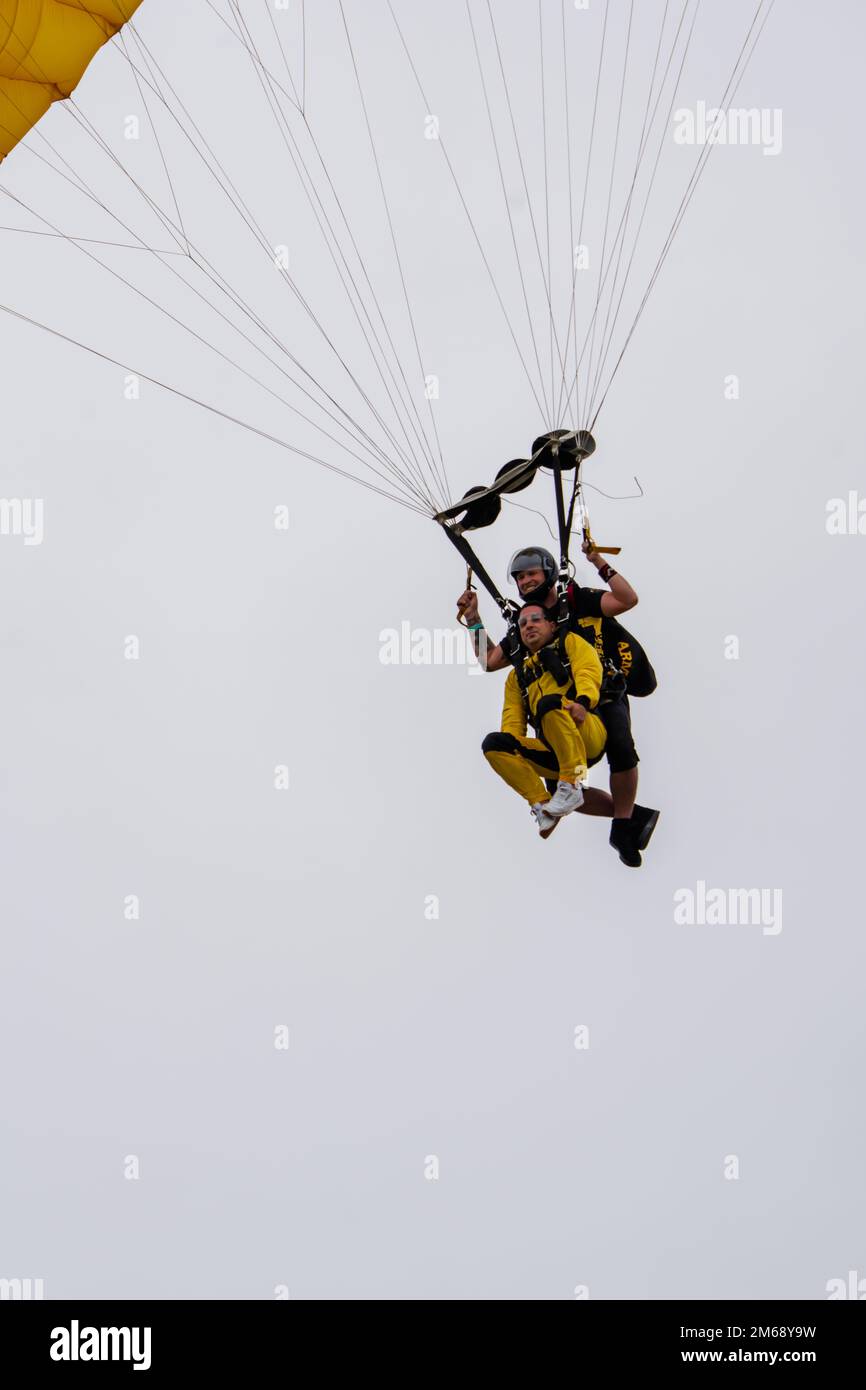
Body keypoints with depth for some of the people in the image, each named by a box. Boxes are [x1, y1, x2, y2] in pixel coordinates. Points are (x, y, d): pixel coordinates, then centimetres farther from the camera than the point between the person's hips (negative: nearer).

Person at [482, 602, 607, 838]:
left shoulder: (570, 642, 17)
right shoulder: (517, 675, 29)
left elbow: (588, 669, -3)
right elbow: (513, 721, 18)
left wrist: (583, 701, -24)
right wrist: (510, 745, -4)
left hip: (590, 734, -5)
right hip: (552, 752, 5)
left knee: (550, 702, -33)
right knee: (493, 744, -17)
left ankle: (572, 784, -29)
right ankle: (542, 805, -21)